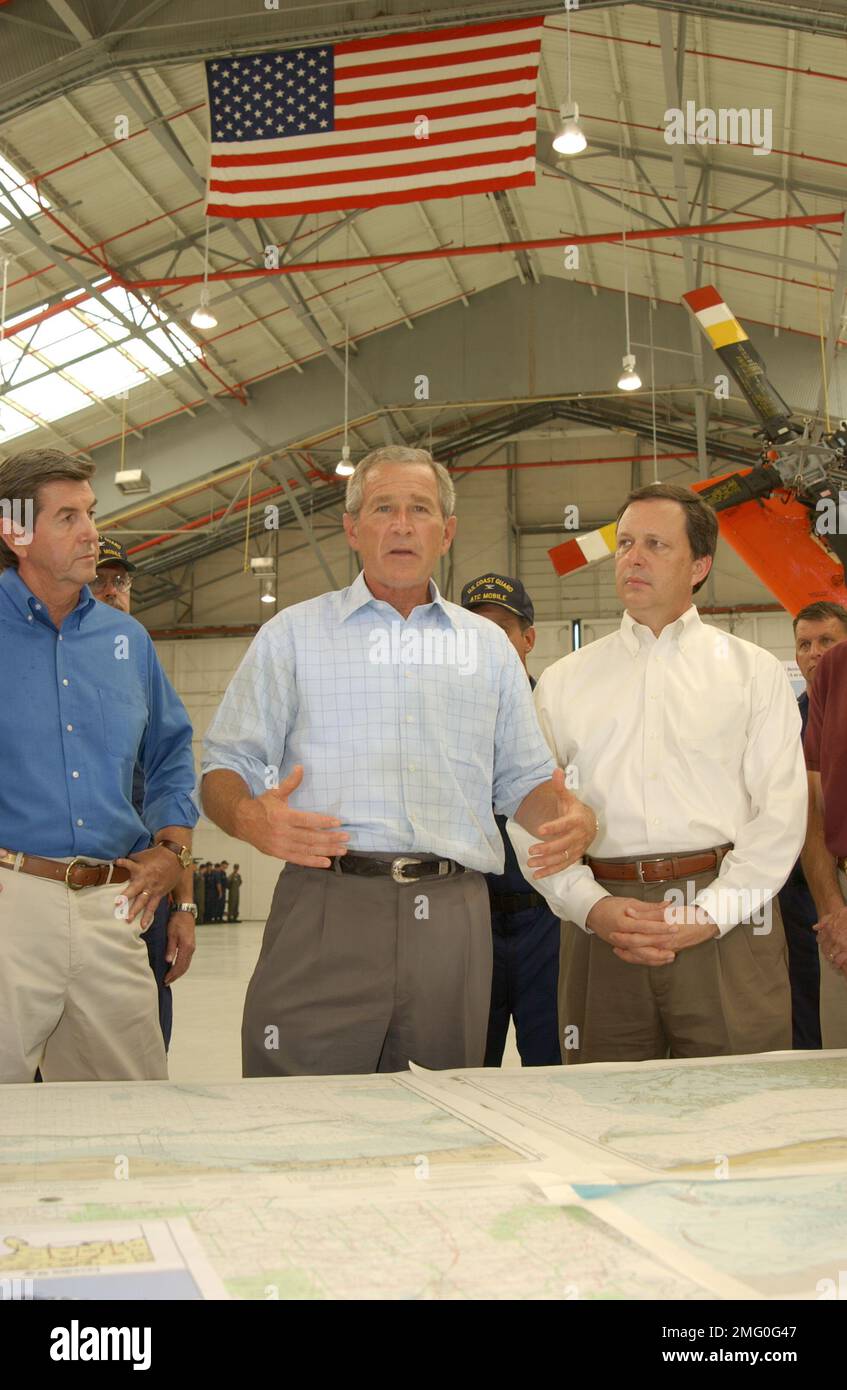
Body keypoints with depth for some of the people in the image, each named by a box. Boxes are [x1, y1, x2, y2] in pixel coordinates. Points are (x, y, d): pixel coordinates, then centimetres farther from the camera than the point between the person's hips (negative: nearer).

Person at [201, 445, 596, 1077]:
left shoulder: (489, 645, 19)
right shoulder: (292, 634, 11)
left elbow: (524, 780, 20)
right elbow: (225, 769, 7)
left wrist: (572, 816, -3)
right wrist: (250, 817, -16)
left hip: (451, 922, 3)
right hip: (325, 910, -2)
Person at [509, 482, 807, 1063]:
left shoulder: (753, 671, 10)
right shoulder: (563, 681, 14)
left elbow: (781, 811, 2)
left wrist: (709, 914, -10)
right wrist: (593, 907, -8)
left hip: (727, 922, -1)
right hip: (601, 928, 1)